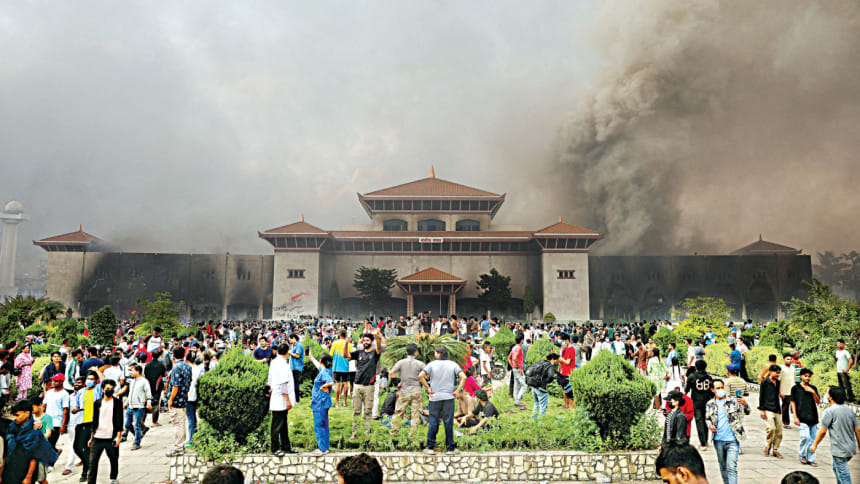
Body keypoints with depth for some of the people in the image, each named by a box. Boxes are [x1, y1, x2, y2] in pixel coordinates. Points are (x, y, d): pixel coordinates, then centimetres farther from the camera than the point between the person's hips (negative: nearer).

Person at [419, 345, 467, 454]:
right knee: (448, 423, 5)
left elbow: (420, 376, -13)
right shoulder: (453, 365, 2)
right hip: (449, 397, 1)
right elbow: (463, 377, -9)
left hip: (435, 397, -1)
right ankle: (450, 448, 9)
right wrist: (457, 391, -4)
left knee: (433, 422, 5)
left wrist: (428, 388, -4)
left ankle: (430, 447, 6)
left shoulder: (432, 364, -2)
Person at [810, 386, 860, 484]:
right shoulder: (850, 410, 7)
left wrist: (815, 445, 1)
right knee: (836, 468, 26)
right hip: (851, 449, 7)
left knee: (843, 475, -2)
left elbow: (822, 431, -11)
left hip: (840, 450, -7)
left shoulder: (829, 411, -13)